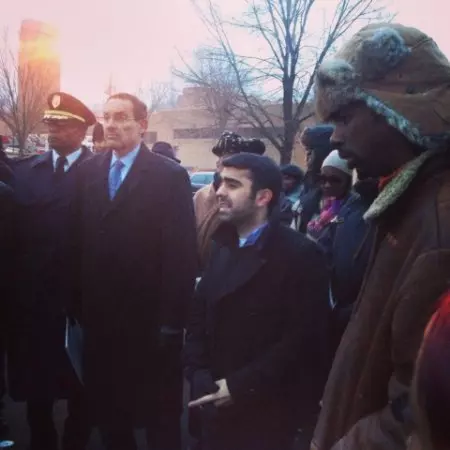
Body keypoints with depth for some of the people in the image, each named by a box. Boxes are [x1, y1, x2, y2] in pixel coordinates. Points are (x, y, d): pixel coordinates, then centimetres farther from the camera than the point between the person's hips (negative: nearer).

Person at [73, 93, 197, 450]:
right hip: (99, 315, 5)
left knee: (159, 413, 13)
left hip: (148, 317, -4)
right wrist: (80, 302, 1)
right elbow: (80, 240, 4)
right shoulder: (88, 172, 5)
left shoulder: (171, 176, -10)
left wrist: (172, 319, -15)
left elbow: (181, 252, -13)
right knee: (106, 406, 19)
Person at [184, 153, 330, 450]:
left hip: (267, 413, -5)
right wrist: (198, 375, -6)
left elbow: (302, 339, -17)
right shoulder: (222, 247, 8)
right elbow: (198, 317, 8)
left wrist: (239, 387, -17)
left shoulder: (300, 255, -13)